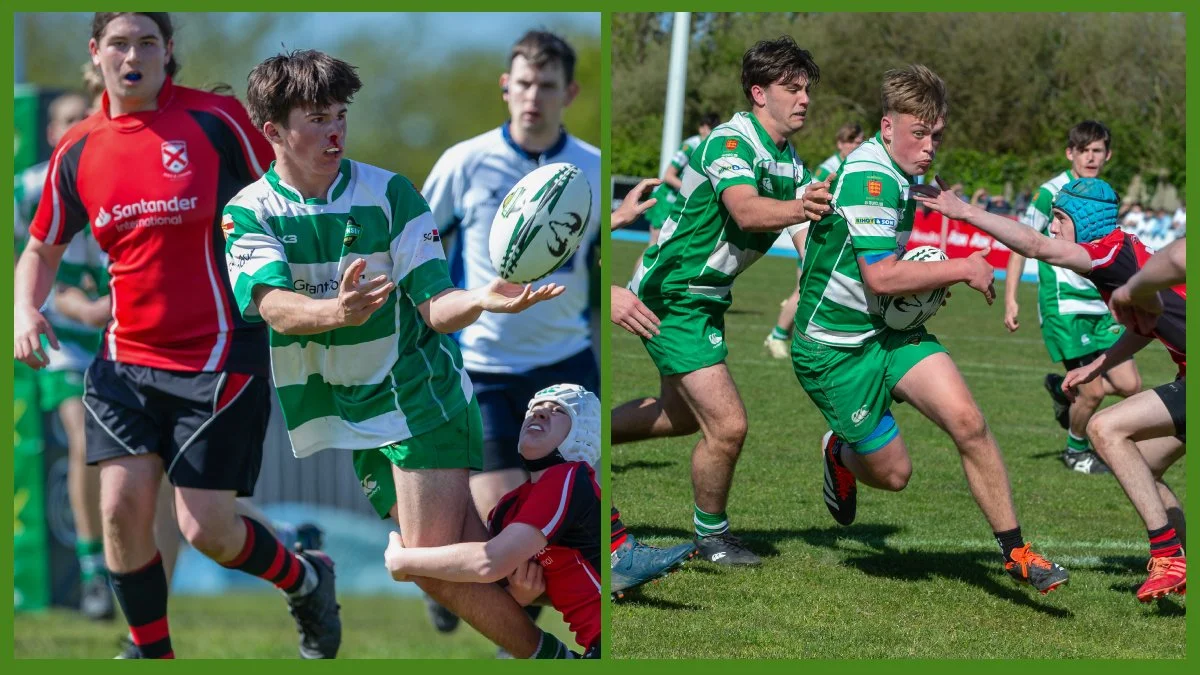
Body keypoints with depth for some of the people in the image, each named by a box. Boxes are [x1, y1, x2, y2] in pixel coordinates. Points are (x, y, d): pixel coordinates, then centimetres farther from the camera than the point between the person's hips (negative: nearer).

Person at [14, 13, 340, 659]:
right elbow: (42, 248, 18)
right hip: (125, 360, 4)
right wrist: (24, 310, 0)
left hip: (217, 359, -4)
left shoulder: (216, 120, -8)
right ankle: (152, 654, 12)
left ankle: (306, 579, 27)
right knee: (122, 508, -8)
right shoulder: (76, 151, 5)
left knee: (205, 528, -4)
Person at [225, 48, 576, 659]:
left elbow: (435, 306, -8)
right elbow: (275, 306, -22)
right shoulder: (249, 213, -3)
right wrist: (336, 312, -45)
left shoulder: (389, 192, -5)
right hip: (341, 412, 2)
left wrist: (480, 300, -32)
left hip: (419, 394, -2)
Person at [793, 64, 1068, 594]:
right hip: (836, 346, -7)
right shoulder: (868, 177, -23)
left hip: (890, 329, 7)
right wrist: (963, 270, -20)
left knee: (966, 419, -15)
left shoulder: (901, 176, 8)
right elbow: (880, 276, -29)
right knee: (892, 473, 1)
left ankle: (1015, 551, -9)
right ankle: (841, 454, 37)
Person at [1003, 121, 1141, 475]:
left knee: (1130, 386, -1)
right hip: (1064, 305, -7)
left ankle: (1063, 389, 25)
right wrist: (1010, 299, -12)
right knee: (1093, 392, -10)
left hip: (1101, 305, 7)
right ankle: (1076, 451, 18)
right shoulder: (1052, 193, -8)